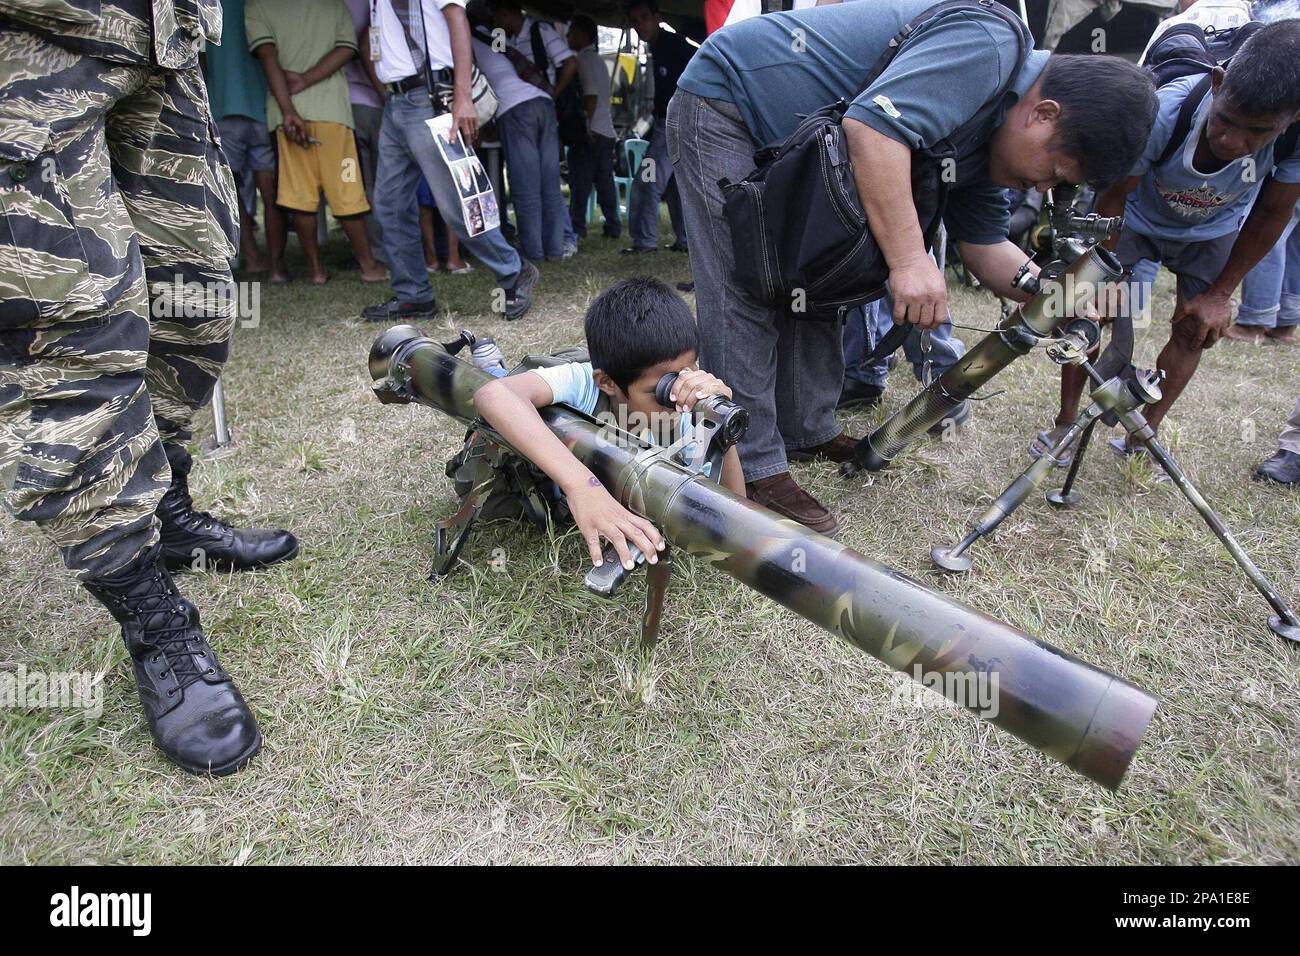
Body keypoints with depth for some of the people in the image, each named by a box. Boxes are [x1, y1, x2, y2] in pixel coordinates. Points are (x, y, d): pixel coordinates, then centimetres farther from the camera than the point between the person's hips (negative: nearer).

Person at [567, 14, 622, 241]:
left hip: (591, 131, -9)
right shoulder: (597, 59, 22)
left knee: (580, 181, -7)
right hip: (606, 130, 9)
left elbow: (591, 94, -16)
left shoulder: (585, 58, -6)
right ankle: (613, 226, 8)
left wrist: (585, 125, -19)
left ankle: (577, 227, -8)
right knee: (605, 181, 8)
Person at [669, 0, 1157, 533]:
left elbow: (984, 246, 8)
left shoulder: (985, 138, 5)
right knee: (747, 299, -12)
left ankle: (809, 430, 23)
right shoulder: (988, 45, -23)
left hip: (787, 144, 10)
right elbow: (873, 125, -36)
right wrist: (909, 259, -36)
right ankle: (753, 470, -7)